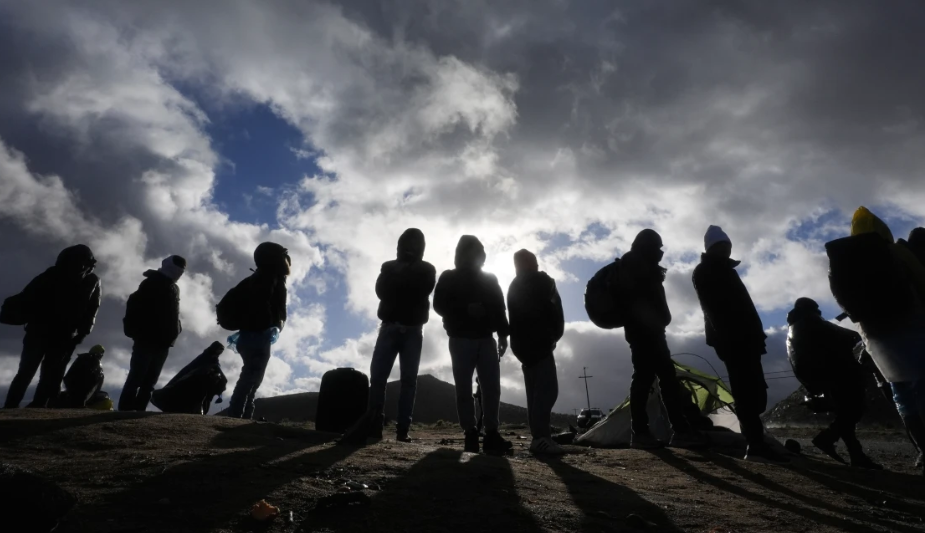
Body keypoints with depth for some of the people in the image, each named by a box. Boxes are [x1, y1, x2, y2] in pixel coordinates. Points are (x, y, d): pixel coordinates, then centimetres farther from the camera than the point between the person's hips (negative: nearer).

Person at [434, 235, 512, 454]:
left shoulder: (490, 279, 17)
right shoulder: (448, 278, 10)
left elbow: (499, 308, 14)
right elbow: (439, 305, -2)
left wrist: (502, 335, 3)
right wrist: (466, 309, -15)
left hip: (486, 339, 2)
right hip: (461, 339, -2)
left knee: (492, 387, -6)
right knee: (464, 388, -4)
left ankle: (491, 434, -4)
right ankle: (470, 435, 0)